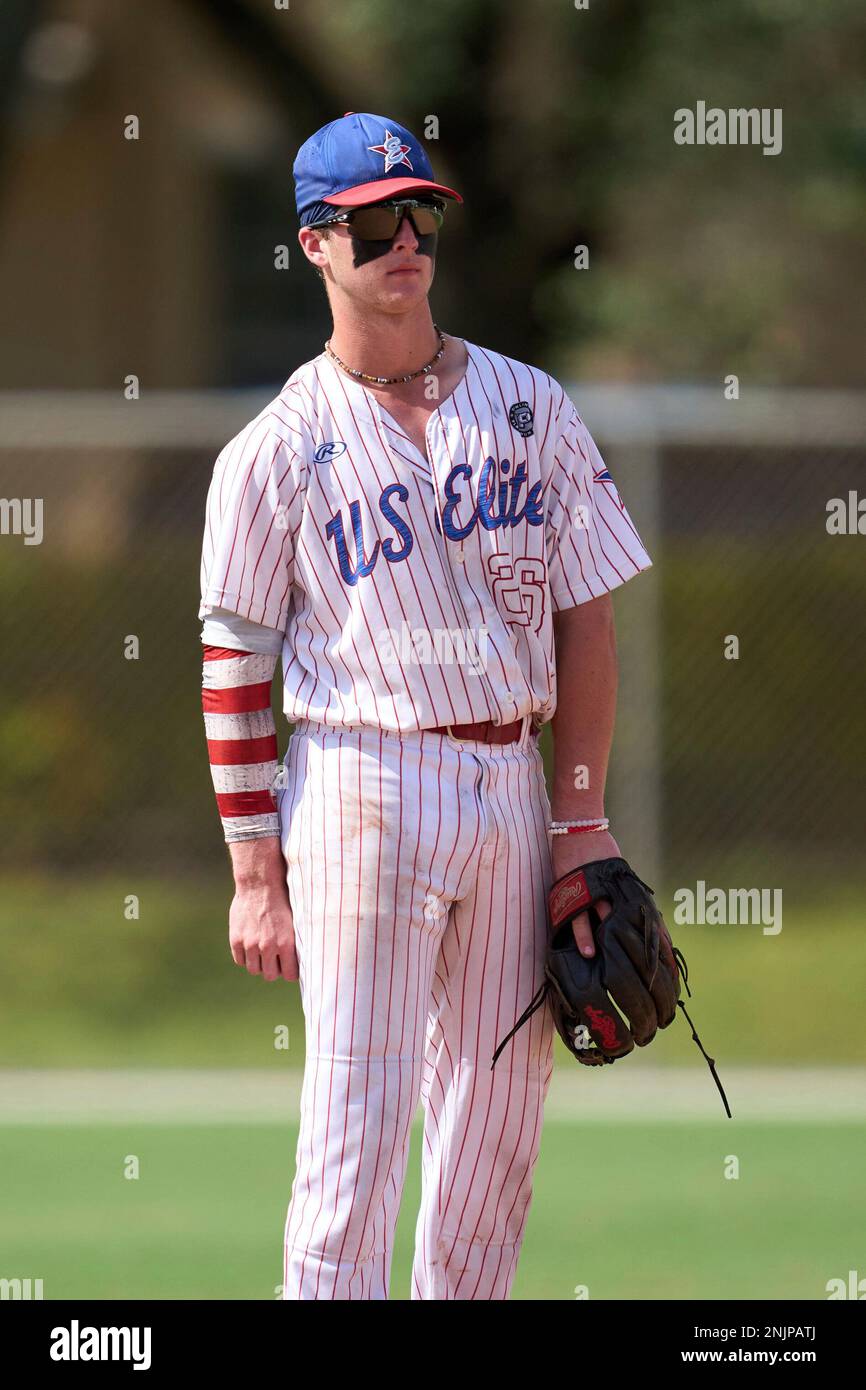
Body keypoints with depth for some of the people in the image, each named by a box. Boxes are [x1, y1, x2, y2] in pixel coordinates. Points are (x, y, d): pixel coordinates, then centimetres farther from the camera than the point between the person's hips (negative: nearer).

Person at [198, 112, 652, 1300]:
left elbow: (585, 617, 11)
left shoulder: (530, 408, 10)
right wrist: (255, 875, -7)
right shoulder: (277, 450, -1)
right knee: (357, 1115, -8)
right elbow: (234, 669, -1)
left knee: (500, 1113, 7)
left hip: (511, 783, 4)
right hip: (361, 785, -4)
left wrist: (582, 822, 5)